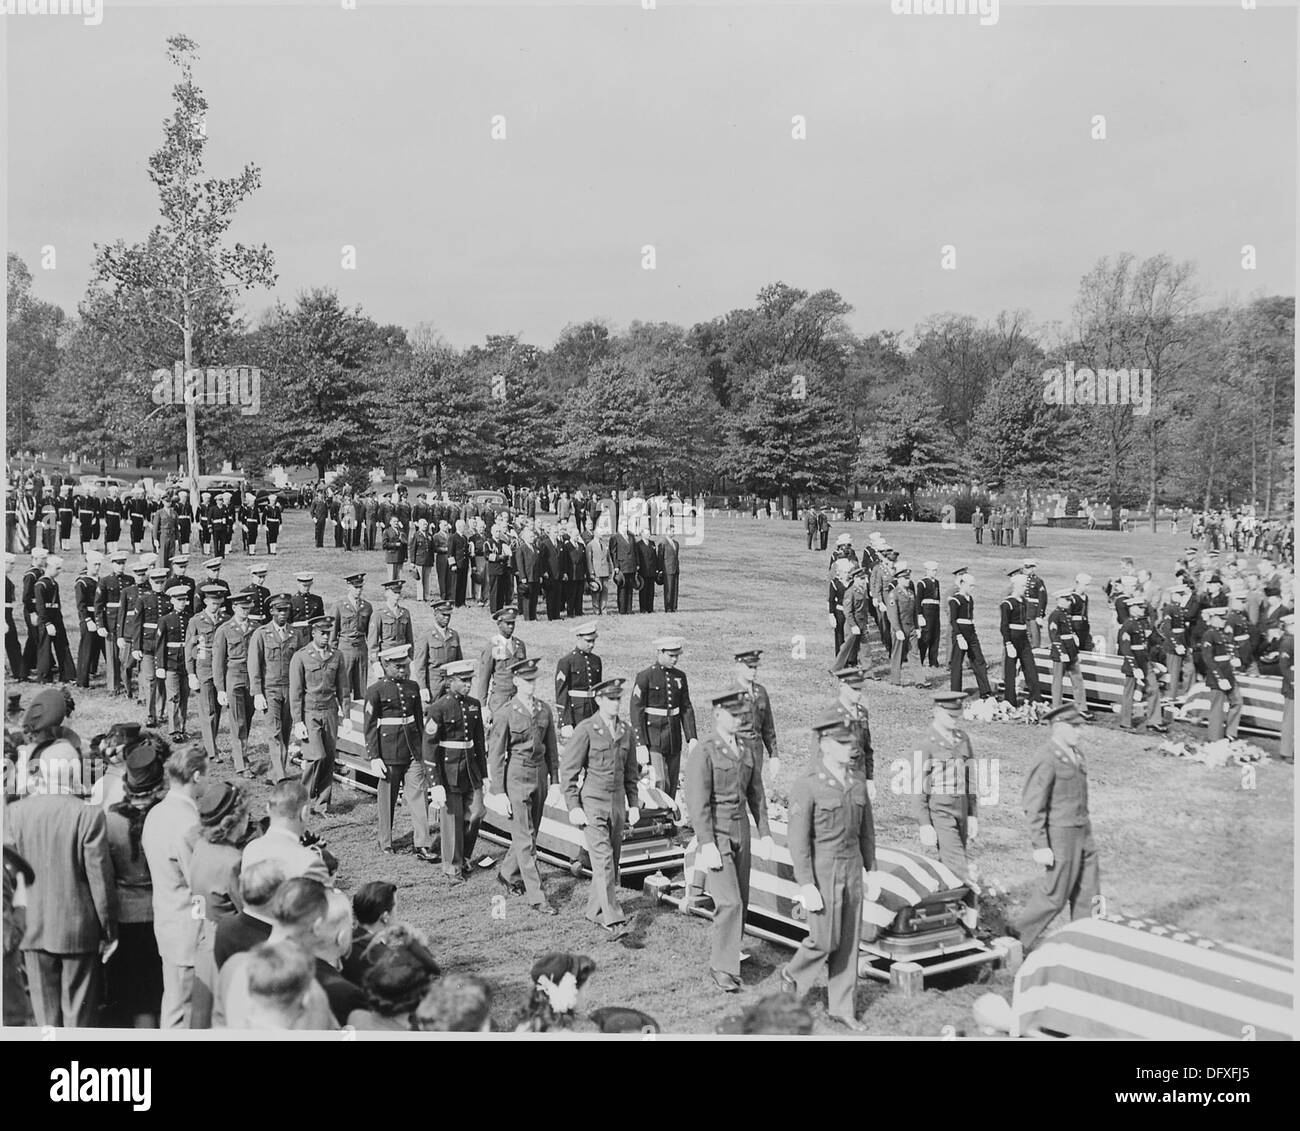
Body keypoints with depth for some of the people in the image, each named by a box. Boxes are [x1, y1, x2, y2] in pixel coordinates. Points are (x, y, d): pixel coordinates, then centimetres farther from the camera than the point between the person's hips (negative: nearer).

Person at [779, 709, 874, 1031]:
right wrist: (806, 886, -21)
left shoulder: (857, 784, 3)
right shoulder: (807, 787, -18)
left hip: (851, 869, 6)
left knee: (849, 941, 8)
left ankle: (841, 1006, 19)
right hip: (820, 871, -6)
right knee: (826, 941, -3)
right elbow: (797, 840, -18)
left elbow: (866, 831, 12)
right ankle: (794, 975, 26)